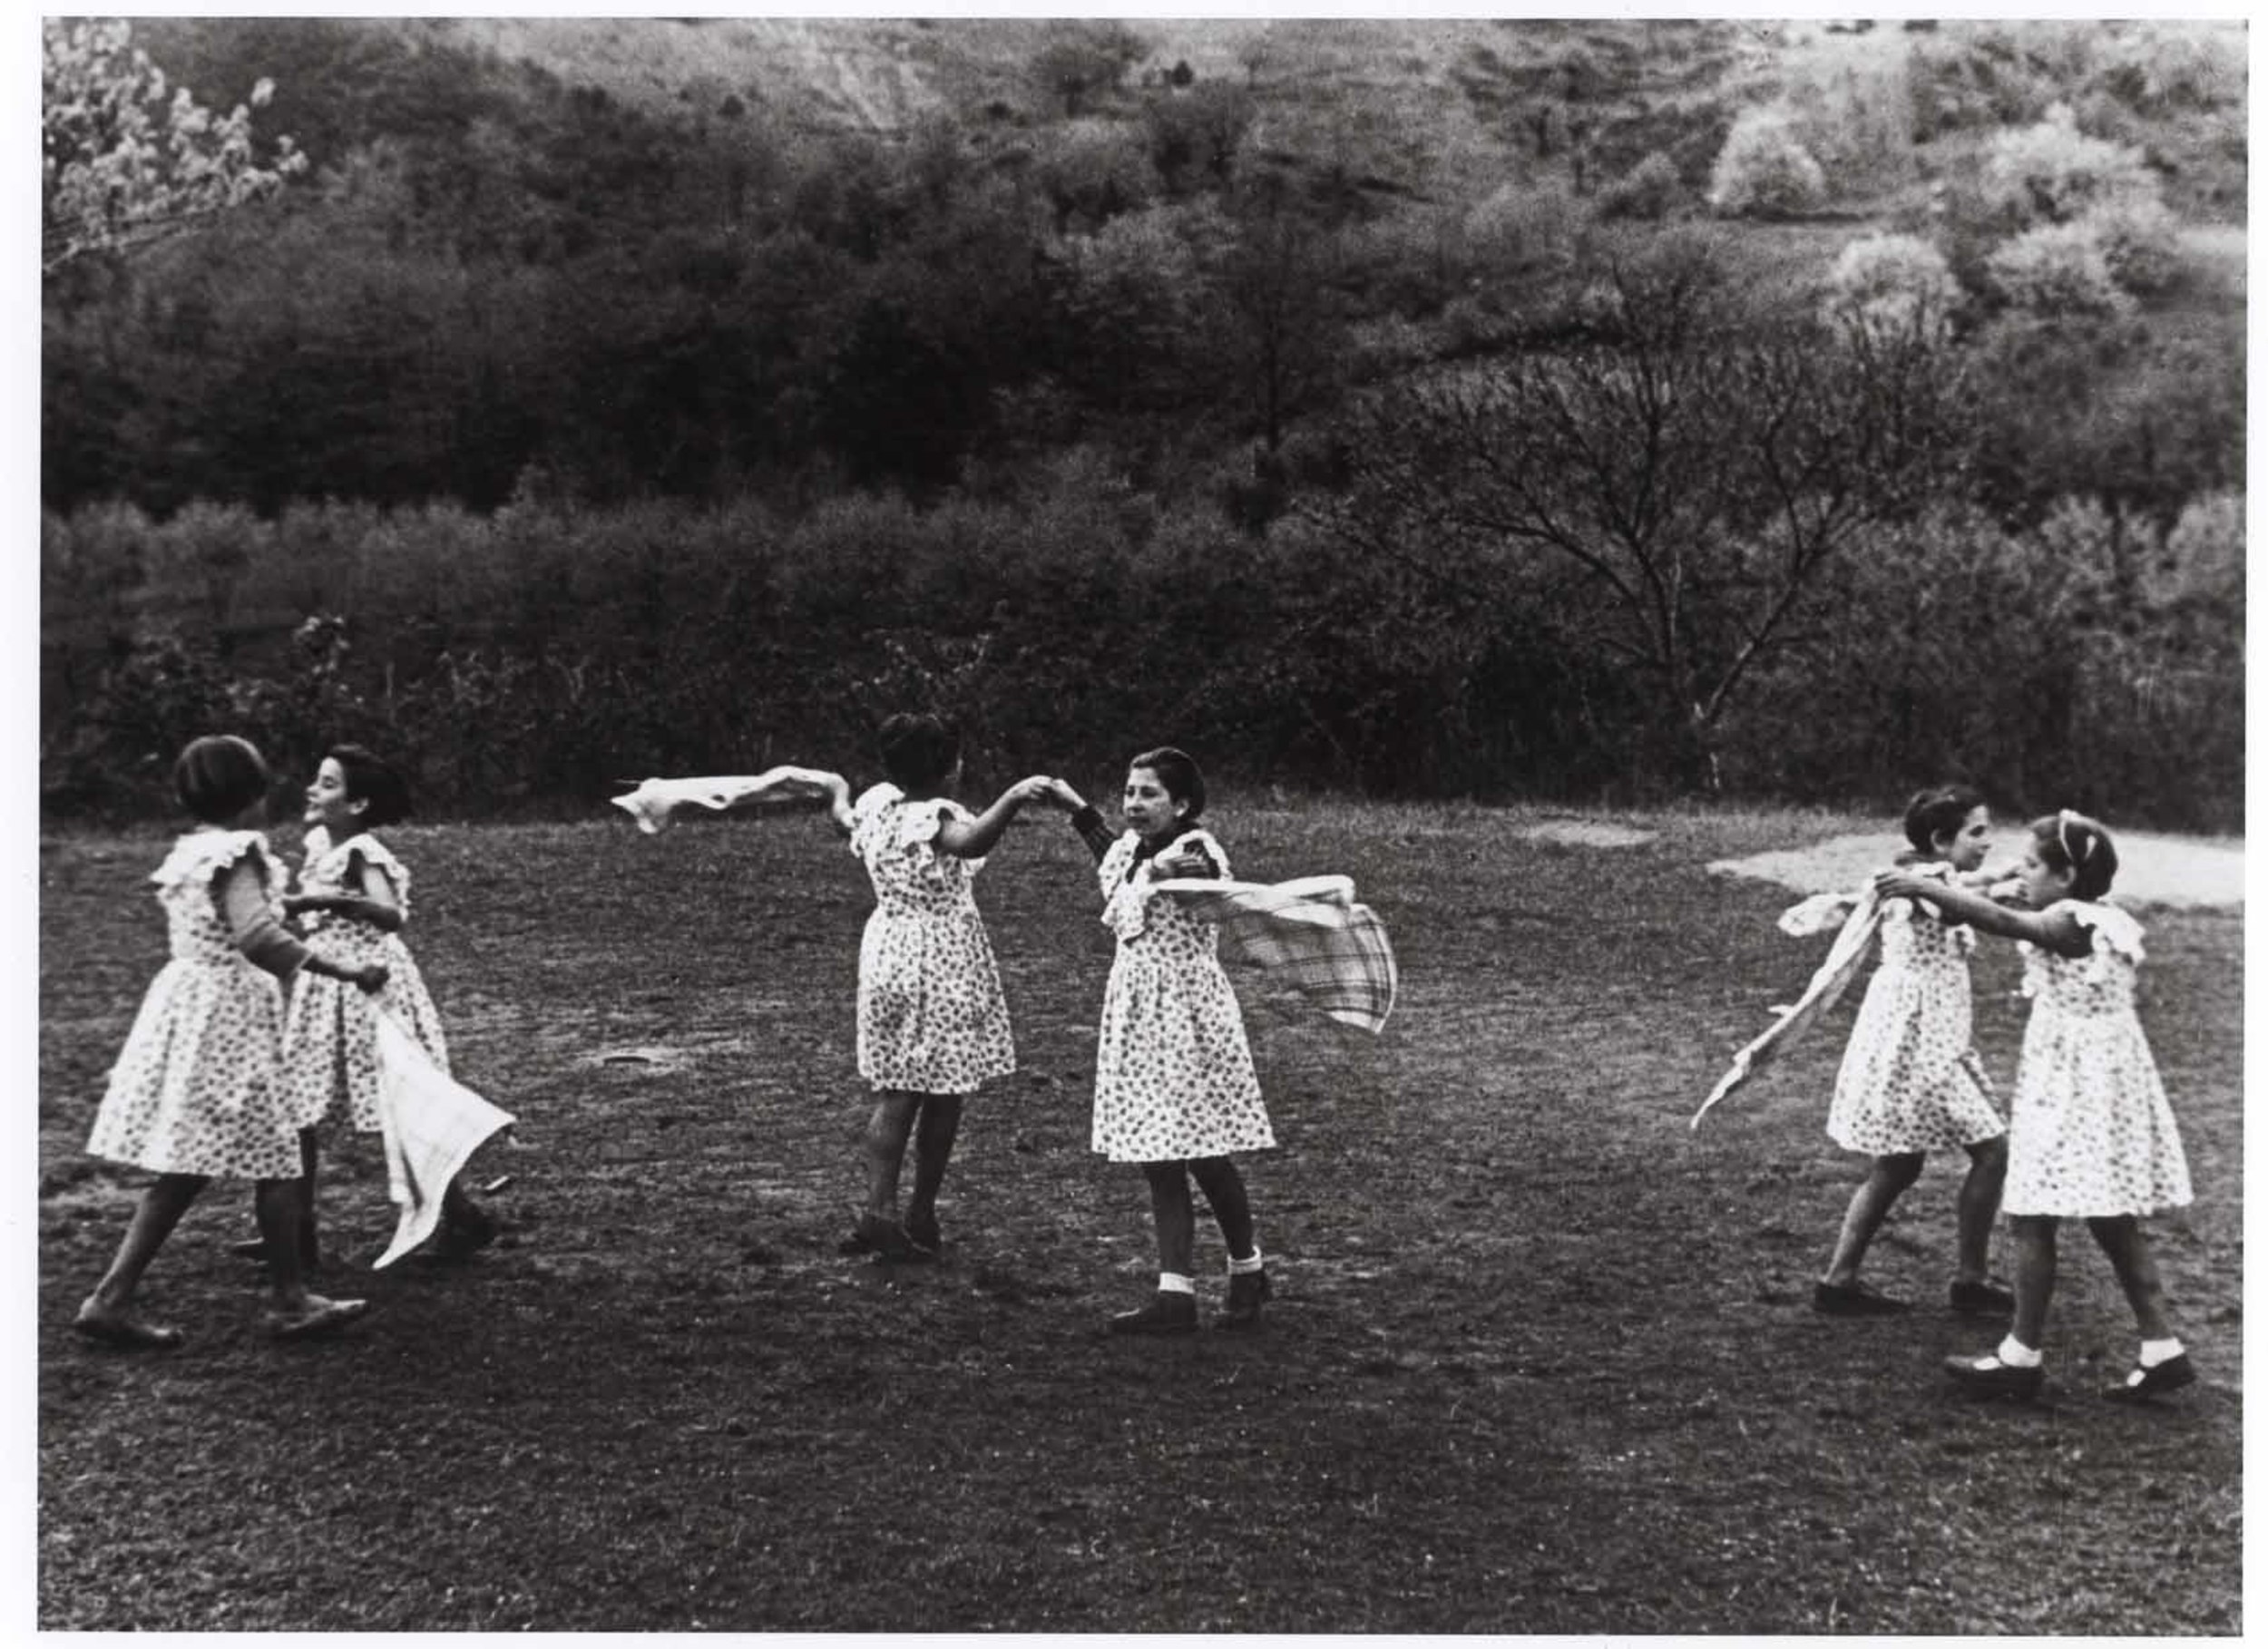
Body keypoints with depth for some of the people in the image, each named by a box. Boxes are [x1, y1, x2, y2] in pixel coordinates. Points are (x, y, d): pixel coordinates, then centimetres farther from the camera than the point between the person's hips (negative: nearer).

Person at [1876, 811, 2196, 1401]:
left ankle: (2021, 1355, 3)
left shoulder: (2069, 923, -17)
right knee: (2114, 1224, 14)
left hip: (2072, 1086, -10)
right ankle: (2161, 1348, 14)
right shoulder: (2104, 921, 10)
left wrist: (1924, 887, -33)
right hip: (2105, 1080, 10)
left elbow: (2001, 920, -32)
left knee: (2031, 1216, -3)